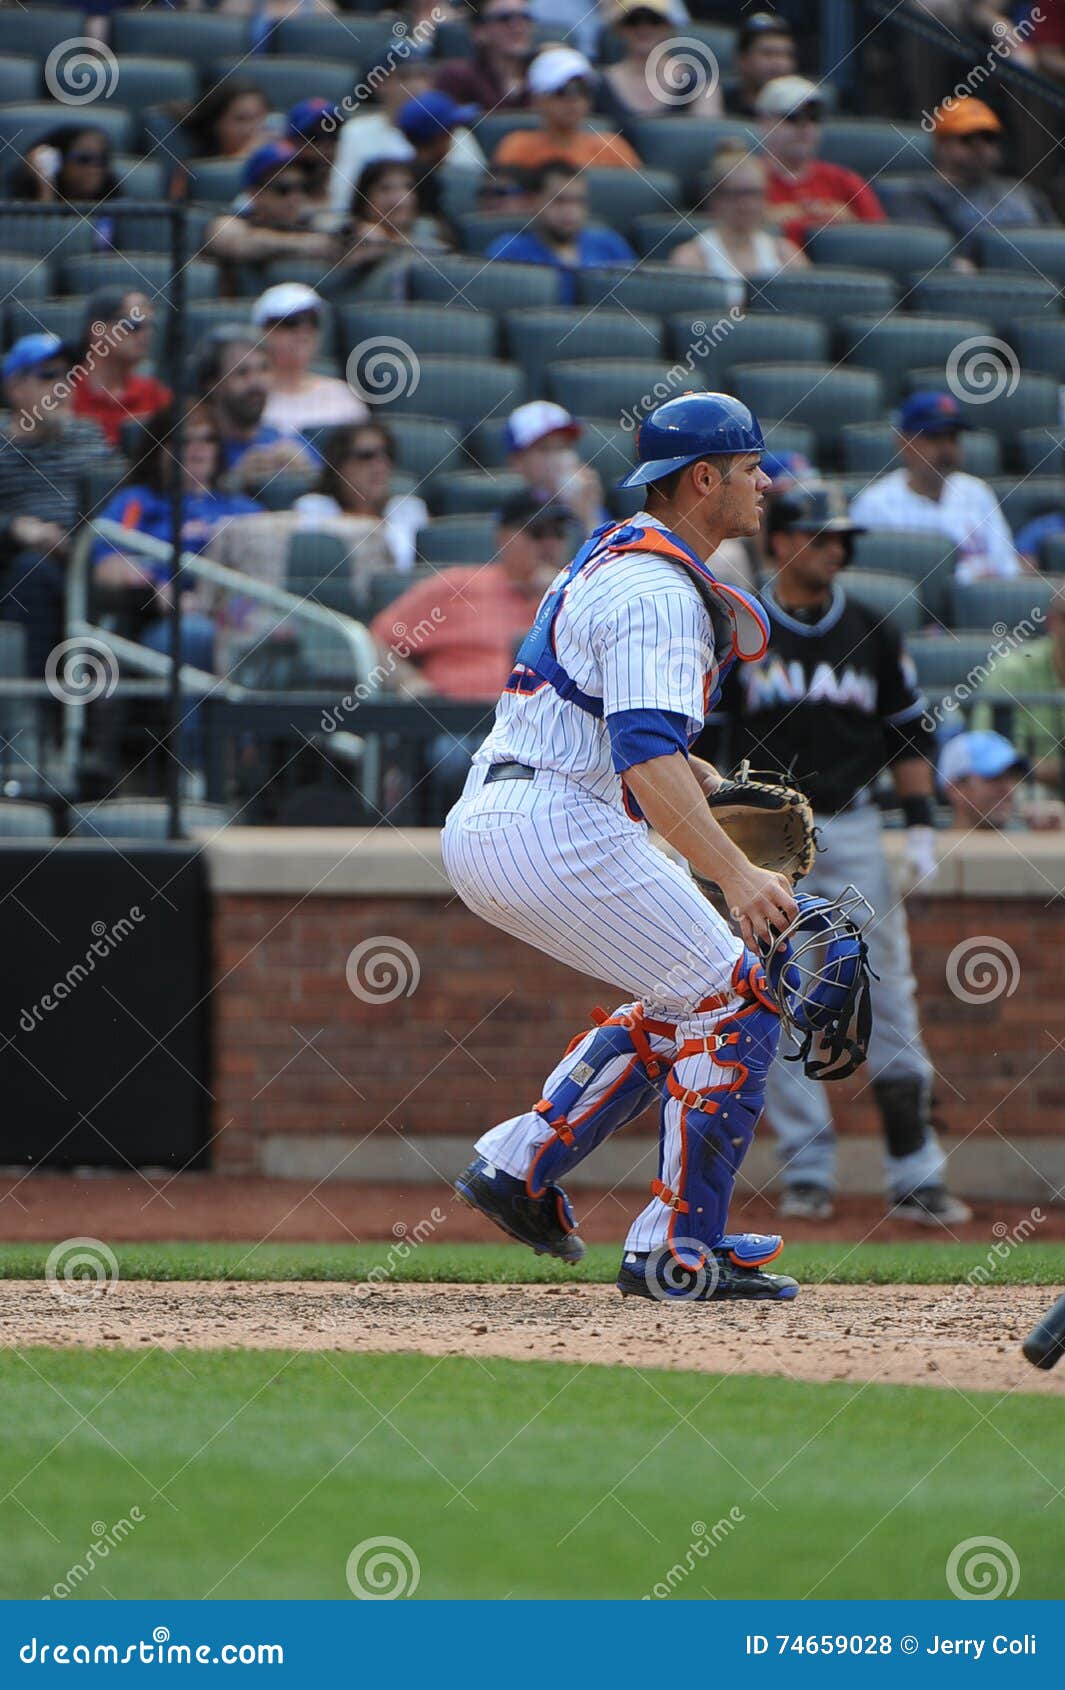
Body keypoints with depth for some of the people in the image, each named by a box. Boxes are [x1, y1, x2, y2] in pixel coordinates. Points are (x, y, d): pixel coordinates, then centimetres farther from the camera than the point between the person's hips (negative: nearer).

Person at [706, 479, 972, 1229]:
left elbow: (910, 733, 13)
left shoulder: (871, 633, 7)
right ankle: (806, 1170, 6)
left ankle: (917, 1177, 0)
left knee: (888, 999, -2)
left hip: (852, 829, 2)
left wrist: (922, 825, 4)